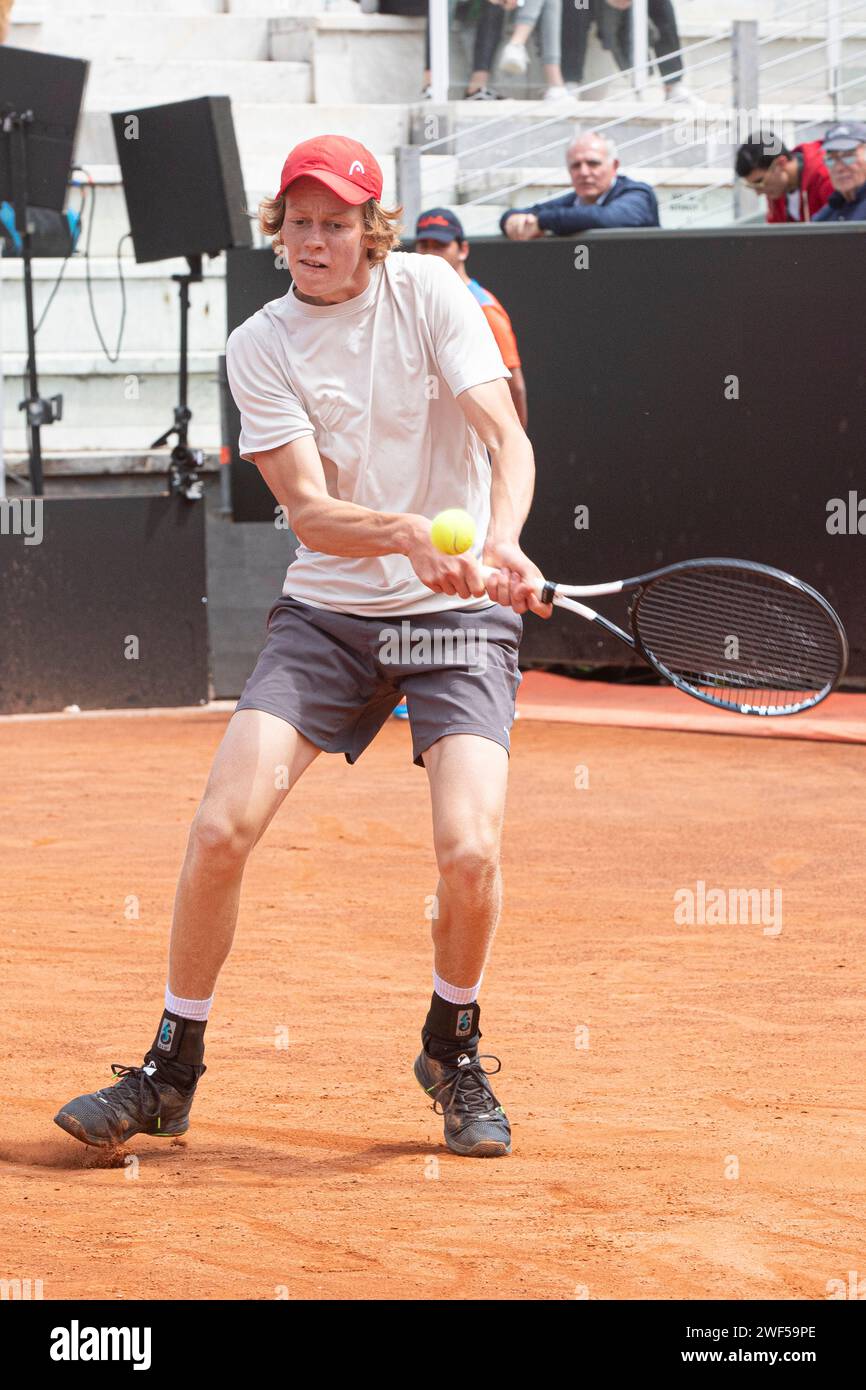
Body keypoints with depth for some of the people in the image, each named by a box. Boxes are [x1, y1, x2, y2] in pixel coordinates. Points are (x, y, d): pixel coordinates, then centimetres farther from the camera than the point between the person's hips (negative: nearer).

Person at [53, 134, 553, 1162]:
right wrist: (405, 533, -34)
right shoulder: (260, 347, -3)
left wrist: (498, 542, -34)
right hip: (325, 611, 1)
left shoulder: (426, 291, -6)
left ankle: (453, 1051, 11)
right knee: (222, 826, -14)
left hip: (457, 614, -1)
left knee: (468, 850, -18)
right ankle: (170, 1069, 4)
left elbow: (507, 439, -13)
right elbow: (310, 511, -13)